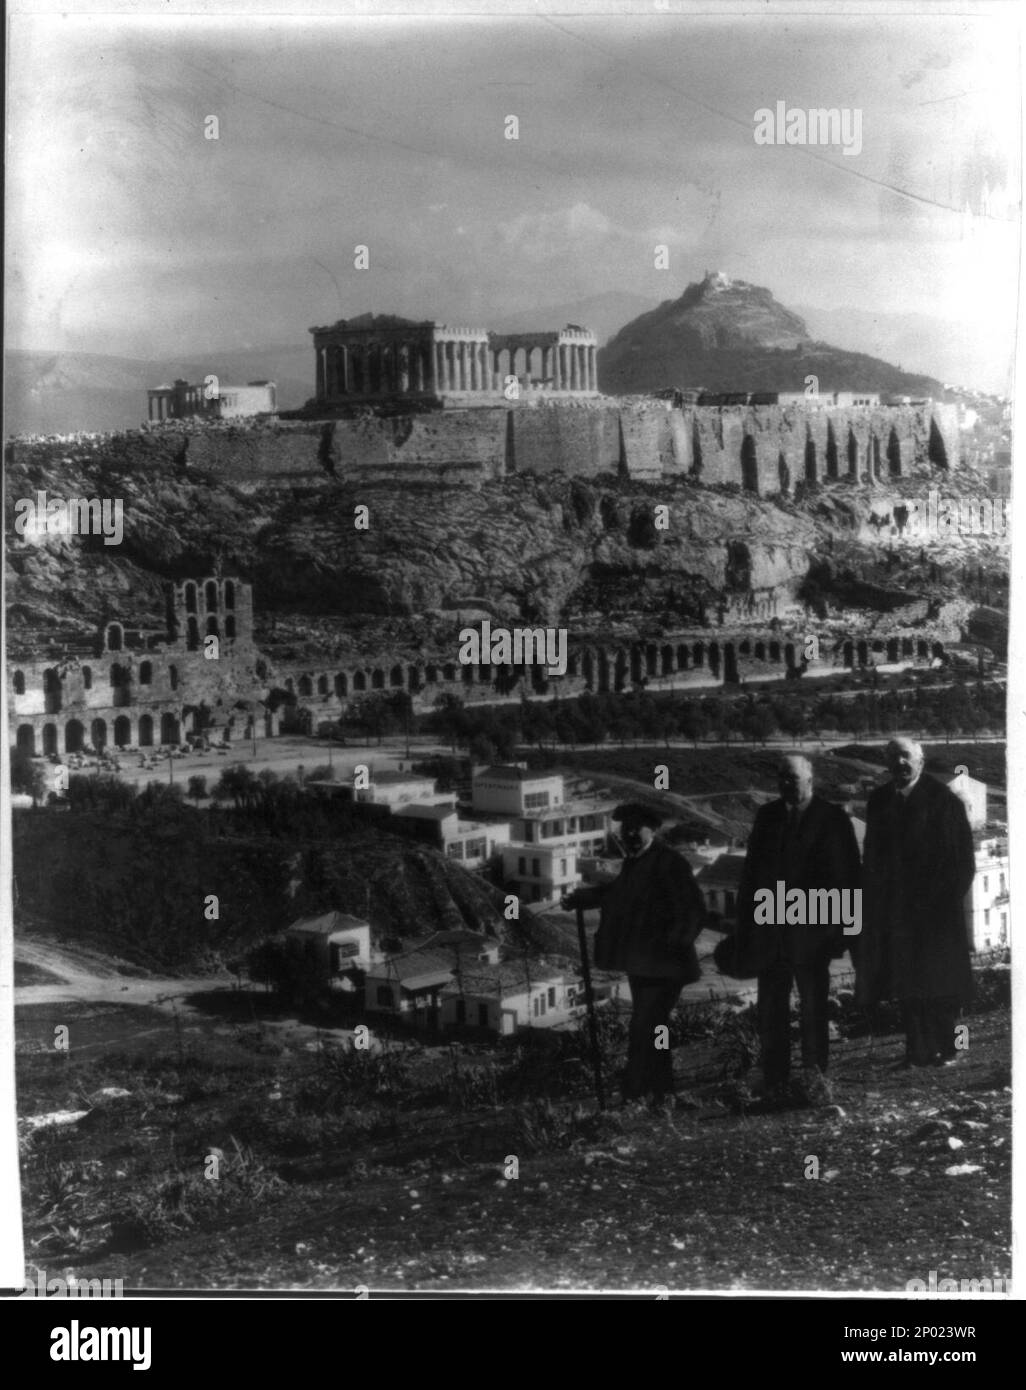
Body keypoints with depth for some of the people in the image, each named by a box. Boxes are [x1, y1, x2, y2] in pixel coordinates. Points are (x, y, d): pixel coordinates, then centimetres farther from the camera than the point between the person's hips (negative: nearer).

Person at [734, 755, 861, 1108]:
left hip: (812, 930, -4)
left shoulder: (832, 818, 0)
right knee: (770, 1010, 6)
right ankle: (775, 1083, 12)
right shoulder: (767, 816, 11)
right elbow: (750, 872, 12)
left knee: (813, 1007, -2)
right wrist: (745, 927, 6)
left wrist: (840, 928, -8)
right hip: (769, 930, 4)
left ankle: (816, 1077, 9)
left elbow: (846, 876, -2)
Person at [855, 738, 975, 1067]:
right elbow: (872, 857, 12)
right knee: (906, 981, 3)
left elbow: (961, 855, -6)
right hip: (893, 907, 4)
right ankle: (917, 1050, 7)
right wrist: (874, 898, 5)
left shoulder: (942, 800, -5)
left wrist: (948, 896, -12)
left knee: (938, 977, 1)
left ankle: (945, 1048, 9)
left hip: (935, 905, -4)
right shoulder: (879, 801, 9)